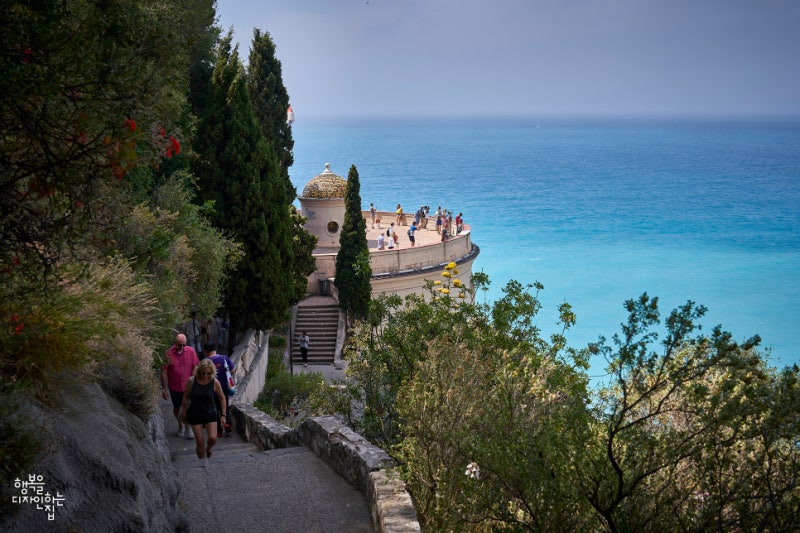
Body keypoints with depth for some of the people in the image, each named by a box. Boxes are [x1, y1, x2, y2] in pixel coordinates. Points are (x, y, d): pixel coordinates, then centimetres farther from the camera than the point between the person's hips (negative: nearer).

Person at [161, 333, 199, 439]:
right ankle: (180, 425, 38)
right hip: (174, 387, 0)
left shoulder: (191, 351, -8)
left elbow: (195, 368, 0)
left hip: (188, 386, 0)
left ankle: (188, 427, 20)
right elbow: (164, 372, -9)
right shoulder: (168, 353, -13)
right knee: (177, 408, 16)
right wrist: (164, 388, -8)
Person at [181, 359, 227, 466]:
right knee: (200, 441, 0)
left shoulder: (215, 382, -11)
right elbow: (186, 397, 3)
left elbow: (222, 398, 2)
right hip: (195, 415, 0)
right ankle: (204, 463, 17)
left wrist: (223, 415, 0)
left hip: (210, 414, 0)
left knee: (213, 438, -12)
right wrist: (184, 412, 10)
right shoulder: (191, 381, -12)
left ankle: (208, 448, 23)